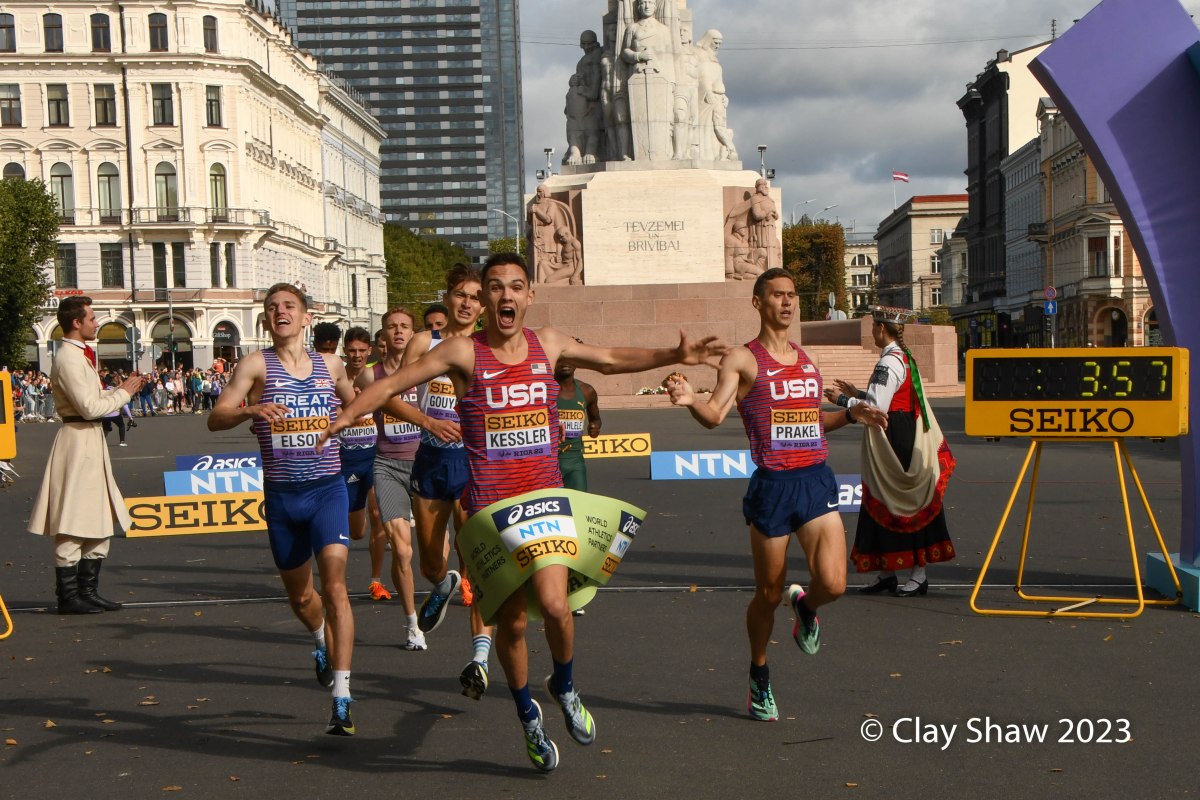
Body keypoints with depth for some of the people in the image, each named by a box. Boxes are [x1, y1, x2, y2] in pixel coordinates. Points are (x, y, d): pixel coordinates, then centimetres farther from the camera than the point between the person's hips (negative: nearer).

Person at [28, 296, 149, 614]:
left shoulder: (81, 355, 16)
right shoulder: (68, 358, -15)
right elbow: (90, 407, -21)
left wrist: (122, 389, 7)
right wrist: (123, 393, -9)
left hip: (91, 440, 11)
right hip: (78, 441, -11)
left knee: (99, 523, 13)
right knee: (72, 525, -4)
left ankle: (87, 591, 20)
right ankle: (68, 596, 2)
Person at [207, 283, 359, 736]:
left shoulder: (329, 365, 7)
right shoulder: (256, 365, -2)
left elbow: (357, 401, 27)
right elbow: (216, 419, -13)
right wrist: (250, 410, -32)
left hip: (328, 488, 0)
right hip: (281, 495, 0)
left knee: (334, 586, -15)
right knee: (299, 594, 15)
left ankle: (342, 698, -13)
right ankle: (323, 644, 49)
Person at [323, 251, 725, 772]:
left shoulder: (548, 344, 6)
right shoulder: (463, 353, -5)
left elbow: (611, 359, 20)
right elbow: (394, 382, -5)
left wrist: (674, 356, 15)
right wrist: (345, 415, -19)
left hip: (546, 497, 2)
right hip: (491, 505, -2)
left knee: (553, 602, -16)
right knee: (511, 619, 6)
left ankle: (564, 686, 16)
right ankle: (528, 716, 31)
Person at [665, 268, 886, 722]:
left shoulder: (807, 361, 16)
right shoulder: (742, 359, -2)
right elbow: (714, 415, -13)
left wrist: (851, 415, 13)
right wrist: (689, 400, -33)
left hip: (817, 481, 4)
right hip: (773, 485, -4)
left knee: (833, 585, -12)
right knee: (768, 595, 7)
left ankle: (805, 607, 25)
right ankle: (759, 677, 31)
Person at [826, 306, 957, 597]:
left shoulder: (889, 362, -18)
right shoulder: (905, 357, 14)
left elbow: (876, 409, -23)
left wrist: (843, 401, -12)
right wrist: (858, 393, 21)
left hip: (895, 442, -10)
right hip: (907, 439, 10)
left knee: (905, 504, -2)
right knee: (884, 504, 12)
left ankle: (918, 573, 7)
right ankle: (887, 573, 19)